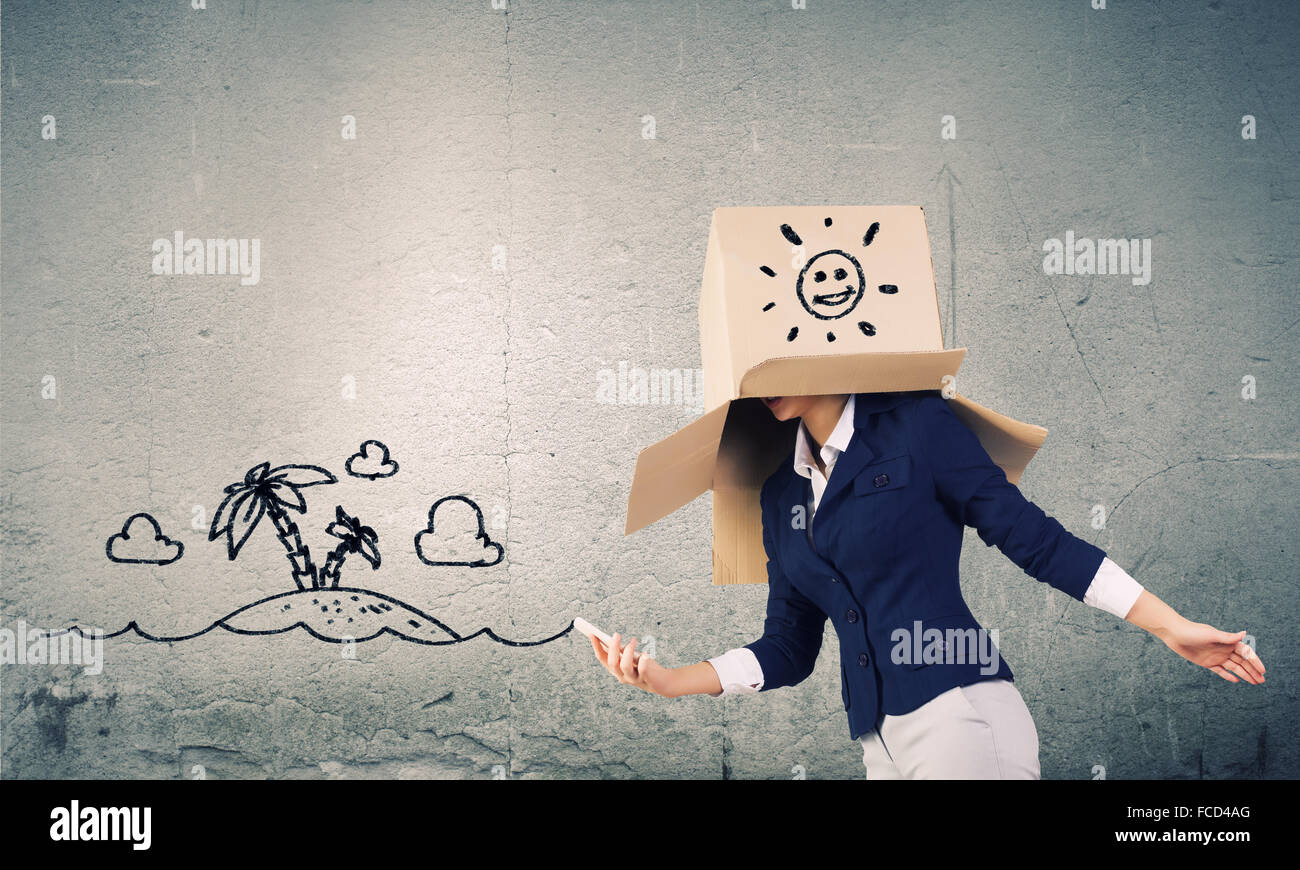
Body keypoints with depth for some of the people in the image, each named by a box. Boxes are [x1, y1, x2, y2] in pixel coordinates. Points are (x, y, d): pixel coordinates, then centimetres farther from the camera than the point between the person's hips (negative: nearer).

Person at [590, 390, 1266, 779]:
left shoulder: (915, 426, -1)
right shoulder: (781, 494, 16)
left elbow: (1035, 539, 0)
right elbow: (787, 651, 17)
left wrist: (1172, 627, -2)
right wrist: (666, 681, 7)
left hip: (961, 713, -6)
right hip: (882, 743, 6)